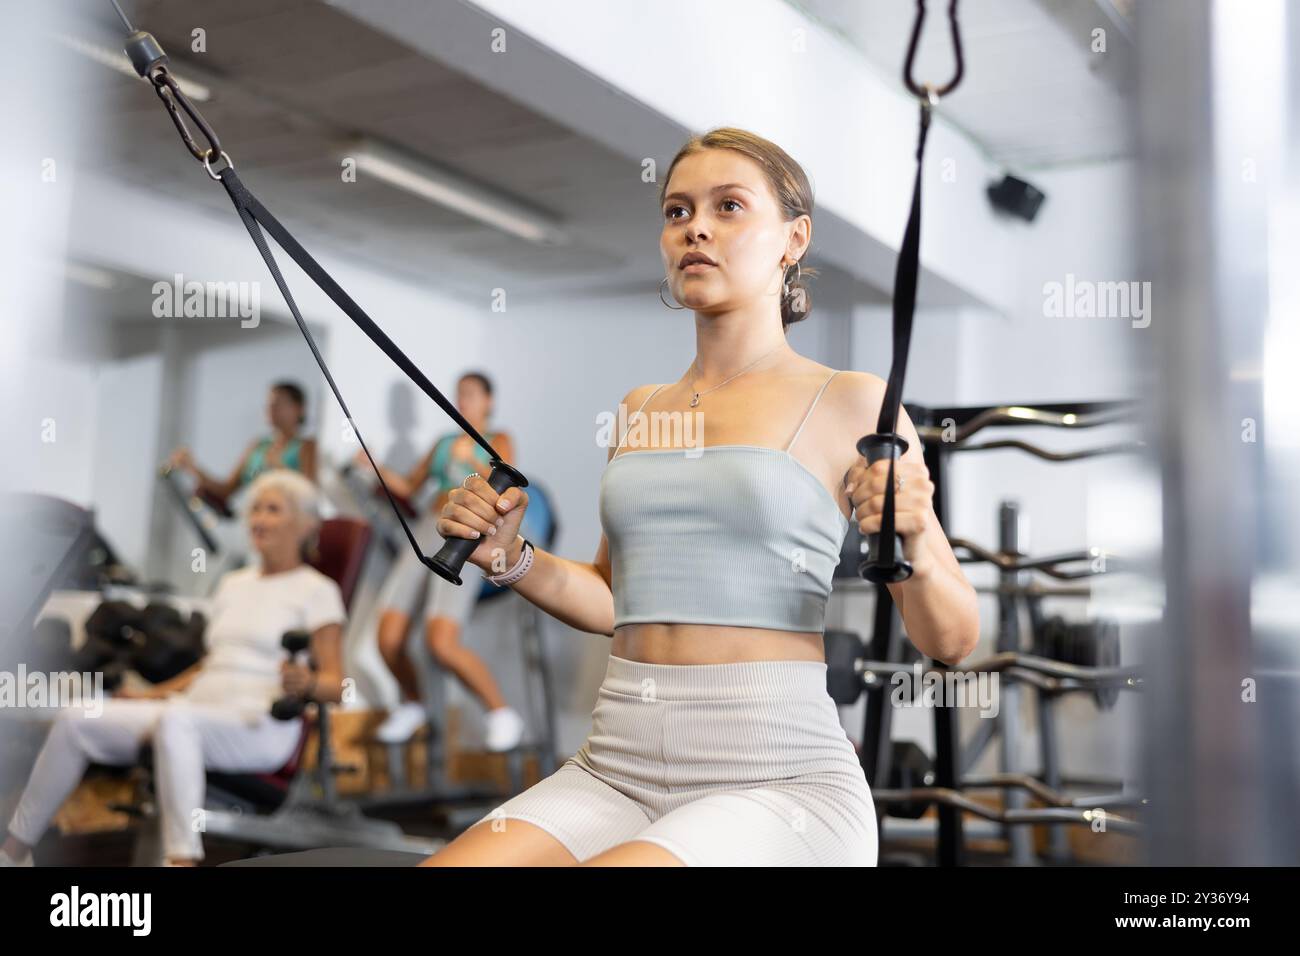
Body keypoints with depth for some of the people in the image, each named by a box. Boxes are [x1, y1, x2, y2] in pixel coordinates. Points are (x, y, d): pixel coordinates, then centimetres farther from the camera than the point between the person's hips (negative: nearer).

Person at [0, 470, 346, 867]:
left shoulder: (317, 590, 0)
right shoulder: (232, 584, 22)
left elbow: (335, 685, -7)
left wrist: (305, 682, -28)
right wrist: (151, 694, 20)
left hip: (258, 728, -7)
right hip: (196, 716, 7)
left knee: (175, 720, -39)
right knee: (76, 719, -10)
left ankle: (182, 858, -42)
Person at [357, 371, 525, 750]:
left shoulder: (498, 442, 11)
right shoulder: (444, 442, 25)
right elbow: (409, 487, 27)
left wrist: (472, 461, -23)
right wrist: (375, 466, 10)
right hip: (427, 532, 5)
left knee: (442, 643, -23)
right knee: (388, 640, -8)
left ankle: (503, 715, -5)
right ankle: (411, 706, 21)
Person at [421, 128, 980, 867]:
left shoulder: (848, 404, -1)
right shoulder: (640, 410, 14)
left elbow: (951, 640, -1)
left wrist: (916, 543, -20)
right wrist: (511, 557, 7)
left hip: (780, 779, -4)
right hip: (615, 769, 4)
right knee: (450, 858, -22)